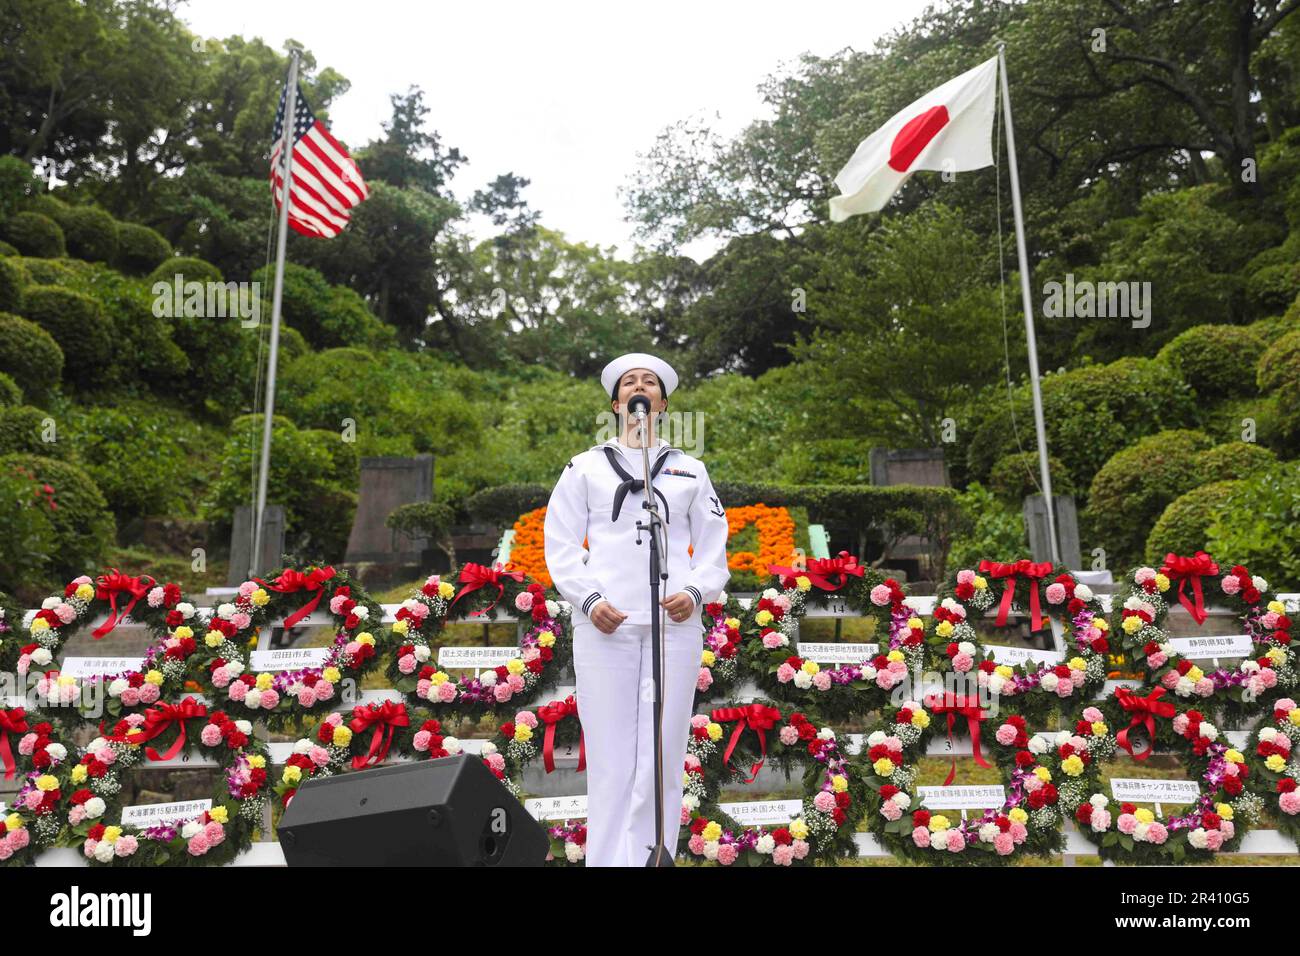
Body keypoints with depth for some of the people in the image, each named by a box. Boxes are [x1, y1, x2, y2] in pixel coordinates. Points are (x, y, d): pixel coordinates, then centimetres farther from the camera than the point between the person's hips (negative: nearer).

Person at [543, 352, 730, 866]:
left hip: (674, 626, 1)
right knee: (610, 759, -2)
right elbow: (561, 543, 8)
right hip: (604, 627, -1)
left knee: (663, 759, 1)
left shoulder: (691, 469, 18)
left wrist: (697, 593, -4)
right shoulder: (585, 466, 15)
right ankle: (607, 859, 5)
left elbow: (713, 546, 16)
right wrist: (588, 600, -8)